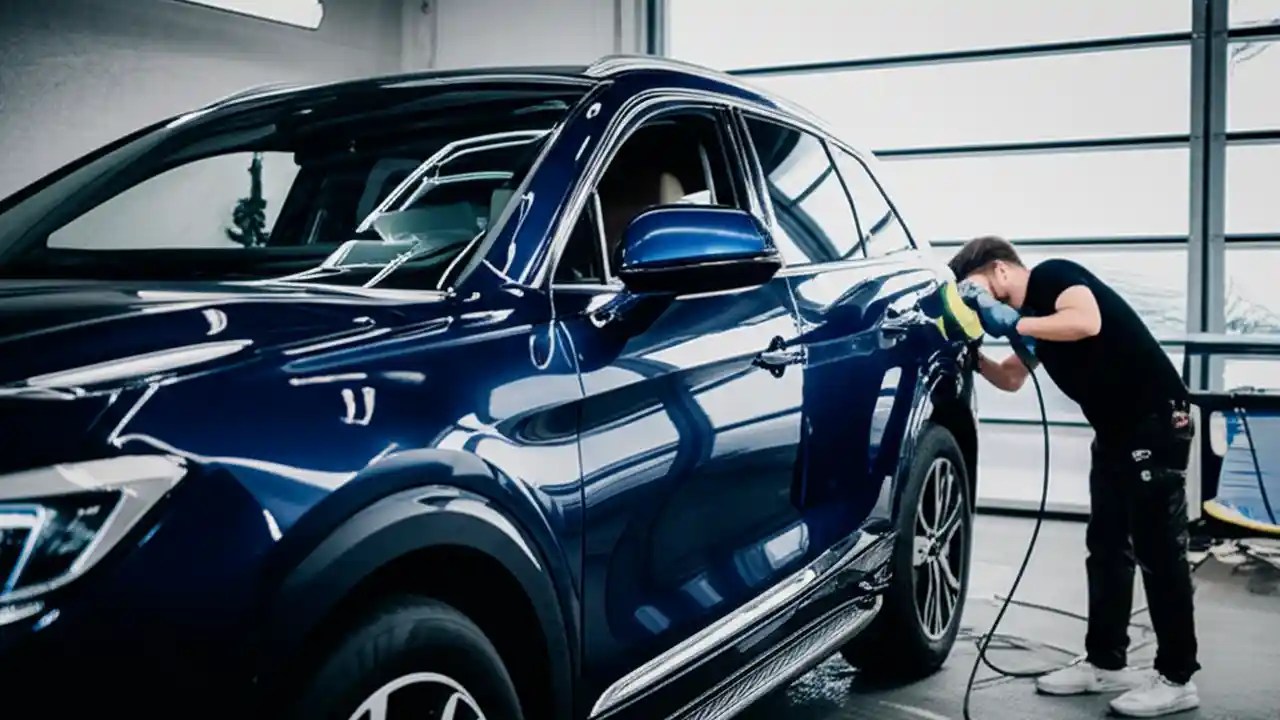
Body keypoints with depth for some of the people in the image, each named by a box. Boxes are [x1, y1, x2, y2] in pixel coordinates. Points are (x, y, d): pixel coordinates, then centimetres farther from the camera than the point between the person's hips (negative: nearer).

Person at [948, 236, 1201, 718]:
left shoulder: (1053, 276, -13)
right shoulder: (1029, 312, 14)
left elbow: (1087, 322, -32)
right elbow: (1012, 379, 23)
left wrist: (1013, 322, -25)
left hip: (1156, 421, -10)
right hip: (1116, 430, 10)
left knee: (1159, 549, -5)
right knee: (1106, 547, 12)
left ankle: (1177, 678, 3)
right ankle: (1106, 663, 21)